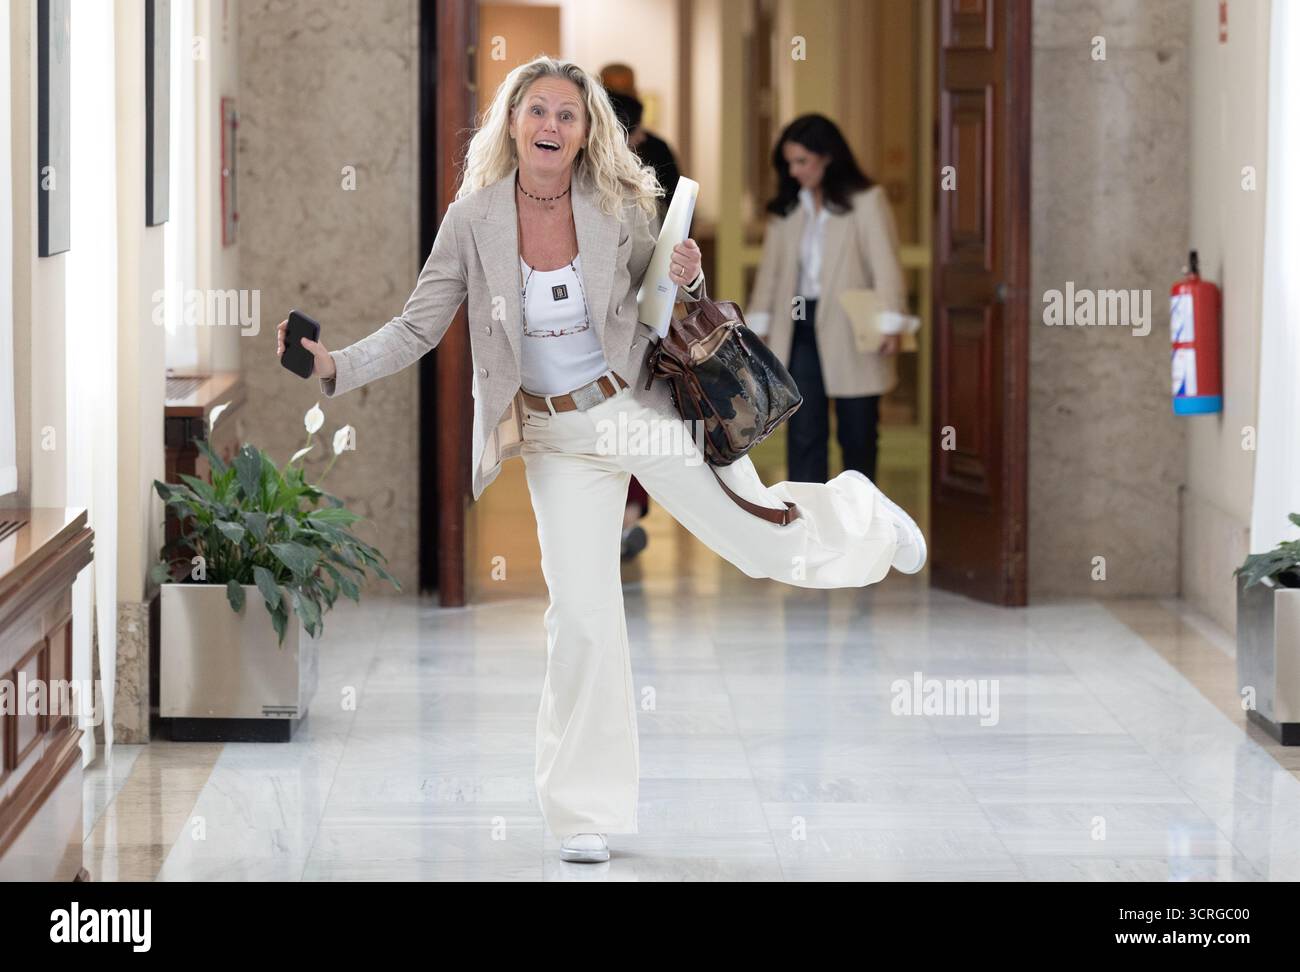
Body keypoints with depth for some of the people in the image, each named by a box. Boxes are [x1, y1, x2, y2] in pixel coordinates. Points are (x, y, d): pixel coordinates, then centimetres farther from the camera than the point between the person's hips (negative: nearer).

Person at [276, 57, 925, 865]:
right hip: (556, 436, 1)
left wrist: (688, 281, -20)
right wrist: (335, 365, -21)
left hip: (643, 406, 0)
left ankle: (857, 517, 44)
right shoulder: (474, 220, -11)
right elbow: (418, 329, -6)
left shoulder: (617, 209, -11)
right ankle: (587, 814, 12)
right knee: (581, 616, 0)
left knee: (764, 541, 6)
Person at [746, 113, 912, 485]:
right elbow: (771, 269, 12)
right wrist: (757, 327, 6)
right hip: (800, 330, 4)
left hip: (851, 334, -4)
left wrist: (889, 325, -20)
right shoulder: (787, 207, 10)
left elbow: (886, 266, -11)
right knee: (804, 434, -2)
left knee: (857, 435, 6)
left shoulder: (866, 201, -5)